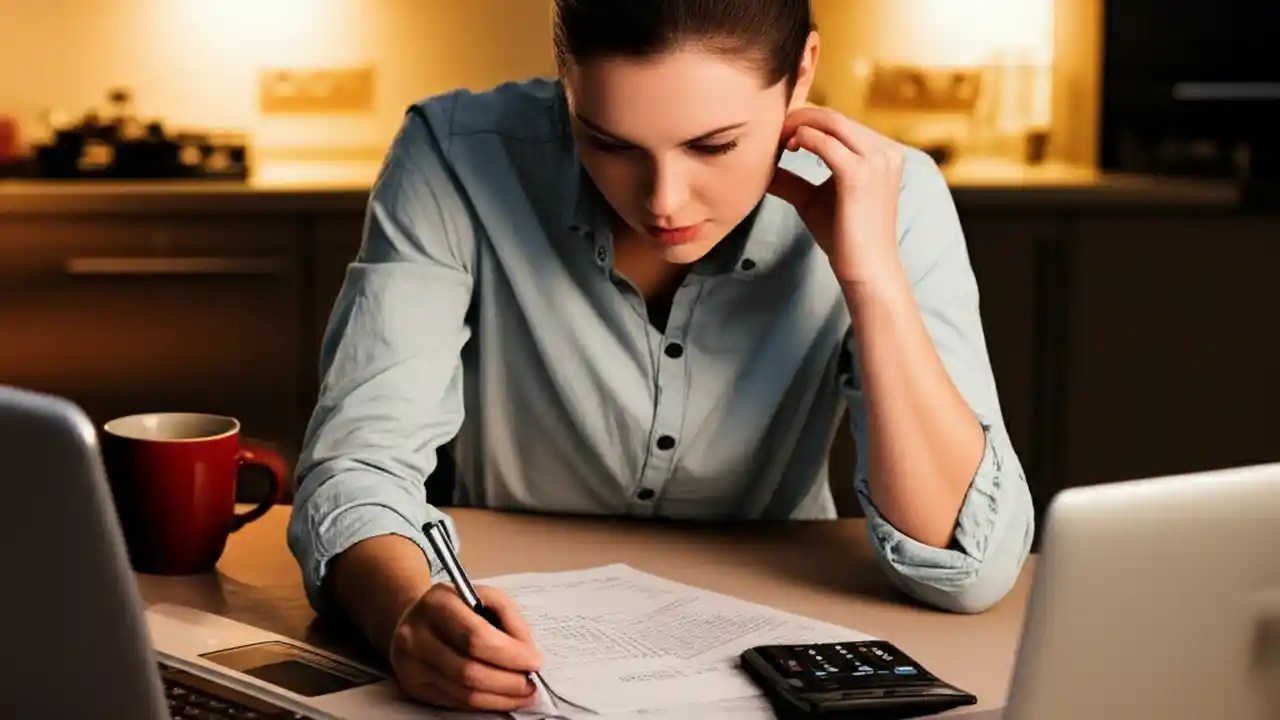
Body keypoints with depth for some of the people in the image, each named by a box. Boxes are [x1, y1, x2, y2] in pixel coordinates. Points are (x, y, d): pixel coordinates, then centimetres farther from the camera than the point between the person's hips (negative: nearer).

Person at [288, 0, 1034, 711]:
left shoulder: (886, 198, -15)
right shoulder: (460, 160, -16)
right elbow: (358, 462, -19)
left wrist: (873, 275, -25)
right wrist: (407, 612, -39)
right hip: (515, 660, 0)